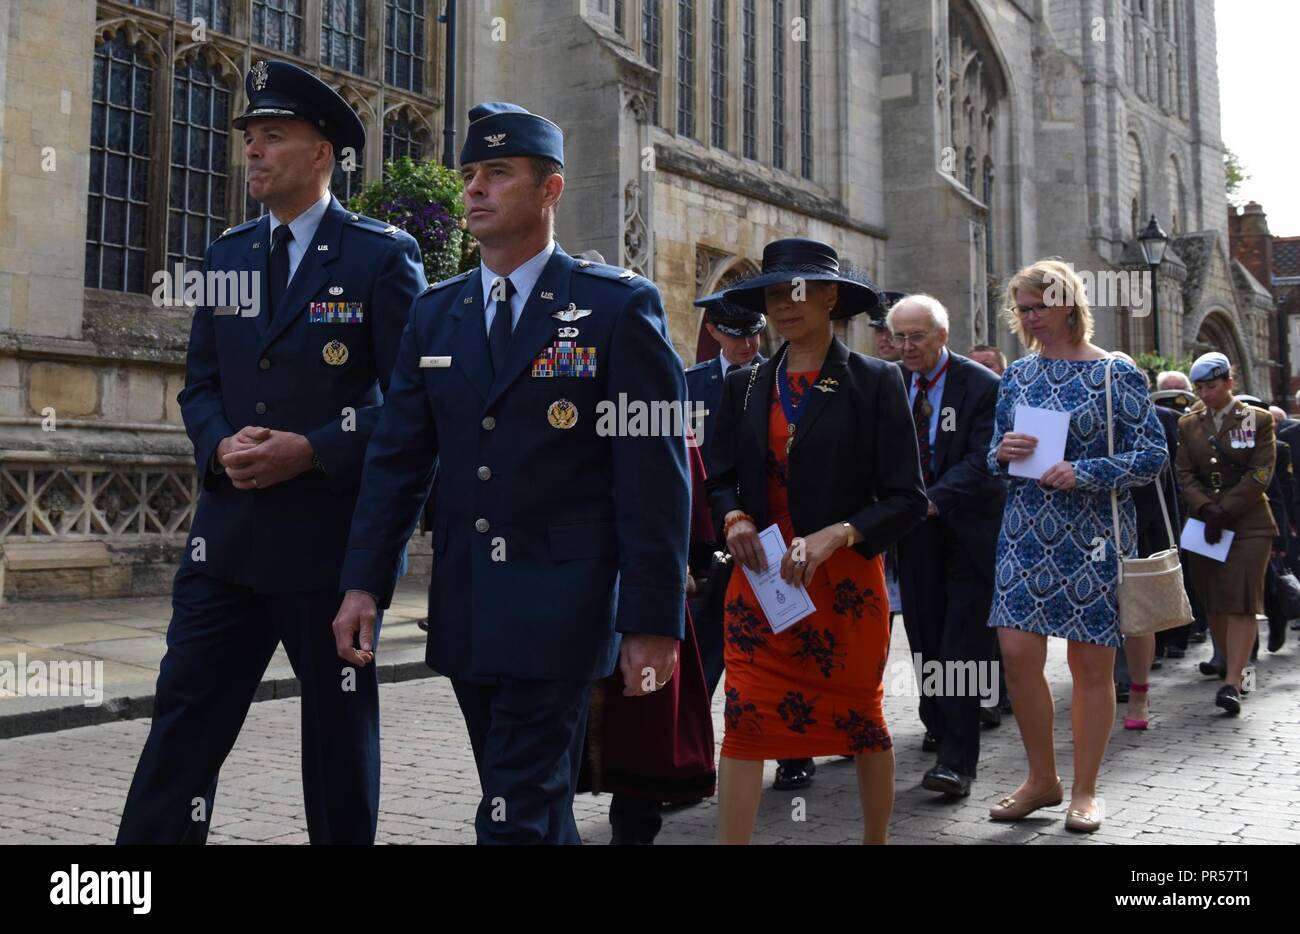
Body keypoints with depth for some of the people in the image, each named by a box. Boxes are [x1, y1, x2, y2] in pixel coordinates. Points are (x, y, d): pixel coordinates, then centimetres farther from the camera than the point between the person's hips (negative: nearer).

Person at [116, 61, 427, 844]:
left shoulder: (382, 254, -3)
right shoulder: (226, 255, 13)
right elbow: (200, 386, 14)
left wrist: (312, 451, -19)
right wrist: (221, 445, -8)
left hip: (335, 536, -4)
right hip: (229, 534, 5)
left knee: (339, 732, 9)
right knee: (182, 725, 4)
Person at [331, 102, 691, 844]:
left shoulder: (620, 306, -6)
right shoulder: (435, 311, 10)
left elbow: (655, 473, -9)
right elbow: (397, 458, 9)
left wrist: (653, 619, -12)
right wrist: (365, 583, 0)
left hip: (559, 611, -5)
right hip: (464, 612, 6)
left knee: (518, 818, -5)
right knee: (539, 808, 18)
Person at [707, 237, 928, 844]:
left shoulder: (875, 382, -4)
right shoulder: (745, 386, 7)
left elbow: (907, 499, -8)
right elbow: (722, 480, 13)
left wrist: (834, 535, -21)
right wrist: (734, 518, -9)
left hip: (845, 581, -2)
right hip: (760, 579, 3)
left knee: (859, 718, 12)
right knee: (744, 720, -5)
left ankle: (876, 839, 34)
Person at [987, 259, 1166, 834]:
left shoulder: (1114, 373, -3)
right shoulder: (1017, 375, 9)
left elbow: (1153, 455, -6)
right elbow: (995, 456, 16)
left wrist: (1084, 472, -18)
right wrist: (1003, 453, -8)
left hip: (1092, 537, -4)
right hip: (1026, 533, 4)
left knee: (1090, 663, 3)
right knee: (1017, 654, -3)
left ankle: (1085, 791, 17)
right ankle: (1042, 779, 16)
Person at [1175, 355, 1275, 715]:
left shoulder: (1258, 420, 2)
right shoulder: (1188, 425, 11)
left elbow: (1260, 475, -5)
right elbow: (1185, 474, 5)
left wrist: (1225, 511, -13)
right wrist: (1206, 509, -12)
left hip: (1249, 523, -3)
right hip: (1203, 523, 4)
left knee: (1241, 601, -10)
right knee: (1213, 602, 4)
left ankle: (1232, 684, -15)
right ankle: (1234, 667, 19)